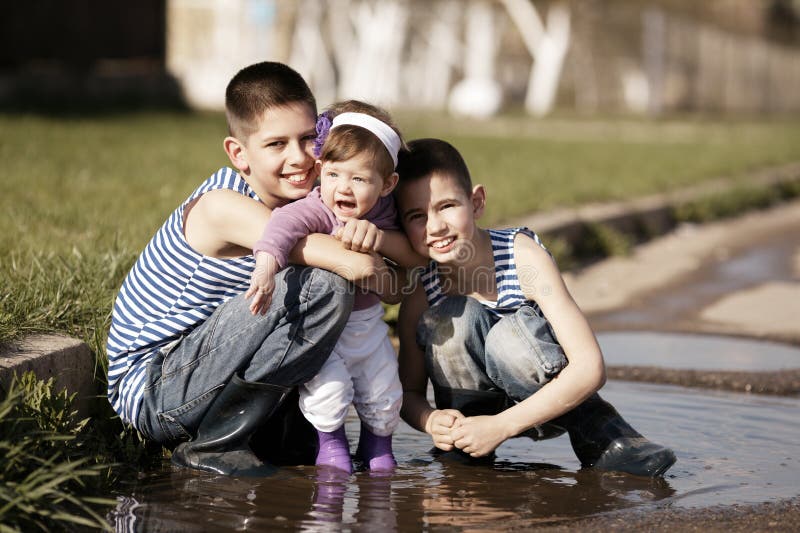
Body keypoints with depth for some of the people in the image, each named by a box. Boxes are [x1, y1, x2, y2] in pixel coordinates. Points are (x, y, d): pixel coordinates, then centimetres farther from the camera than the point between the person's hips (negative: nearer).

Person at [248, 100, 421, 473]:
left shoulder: (383, 210, -8)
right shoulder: (317, 211, -27)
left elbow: (415, 254, -8)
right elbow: (284, 224, -46)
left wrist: (380, 237, -28)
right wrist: (266, 267, -64)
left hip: (367, 323, 5)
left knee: (385, 393, 11)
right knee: (329, 387, -23)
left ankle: (377, 443, 41)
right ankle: (330, 442, 7)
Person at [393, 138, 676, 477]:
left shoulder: (523, 256, -24)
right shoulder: (419, 295, -16)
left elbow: (591, 368, -29)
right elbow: (409, 392, -2)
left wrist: (501, 426, -34)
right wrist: (431, 422, -28)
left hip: (550, 406, -1)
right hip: (473, 409, 1)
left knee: (509, 335, -34)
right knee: (452, 317, -27)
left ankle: (600, 433, -14)